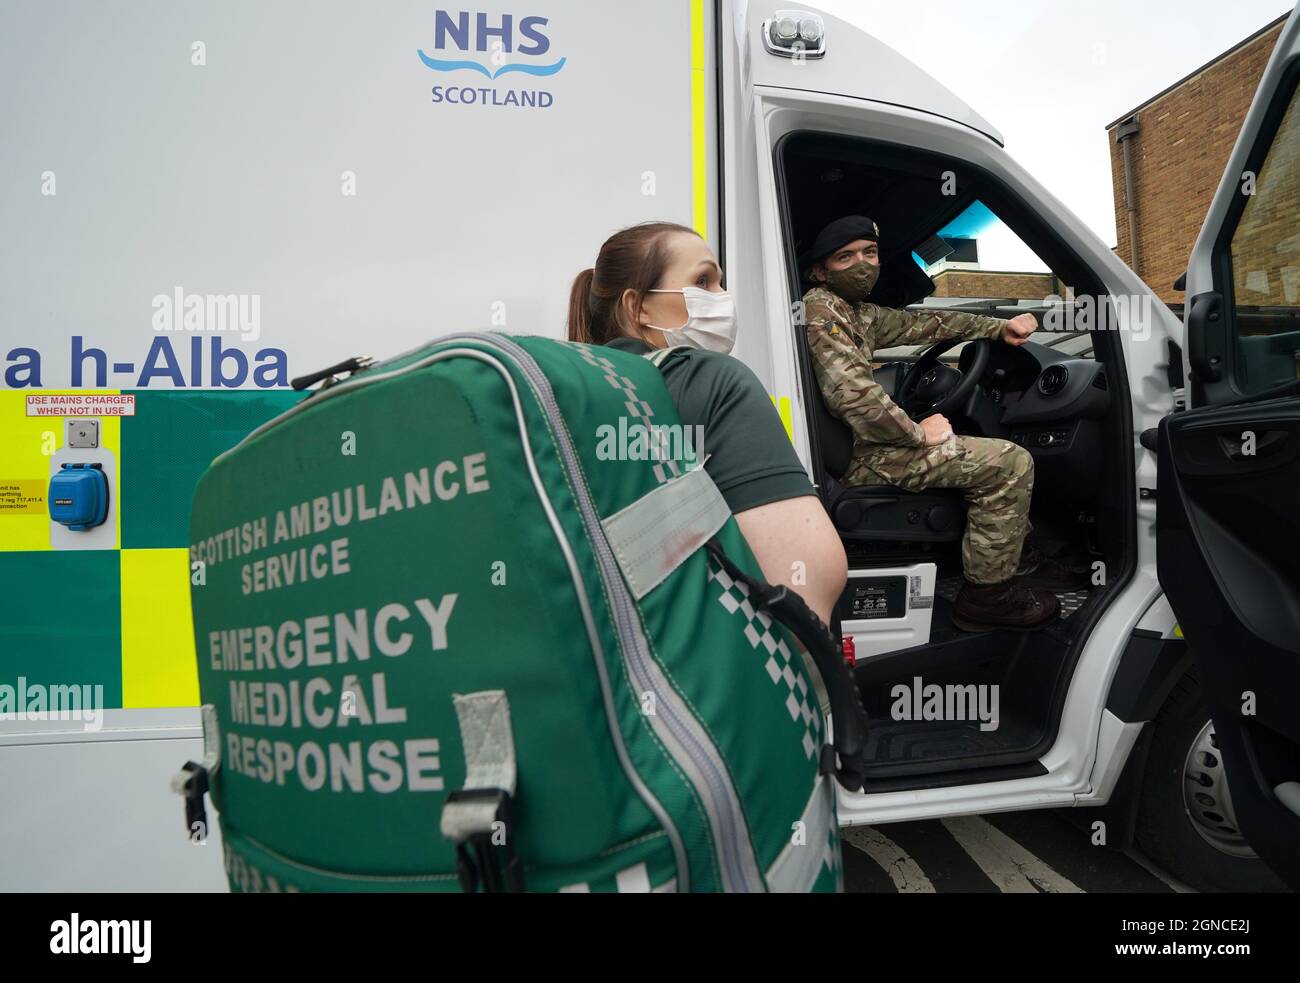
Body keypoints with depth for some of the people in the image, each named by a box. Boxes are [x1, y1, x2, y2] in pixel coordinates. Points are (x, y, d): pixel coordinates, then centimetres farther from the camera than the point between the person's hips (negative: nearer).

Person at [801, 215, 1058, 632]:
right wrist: (918, 433, -15)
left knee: (990, 454, 25)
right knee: (1010, 463, -10)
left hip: (864, 442, 11)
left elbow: (921, 323, 21)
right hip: (856, 457, -11)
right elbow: (853, 395, -27)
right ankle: (987, 596, 0)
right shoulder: (819, 309, -15)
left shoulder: (859, 312, 15)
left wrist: (1000, 327, 13)